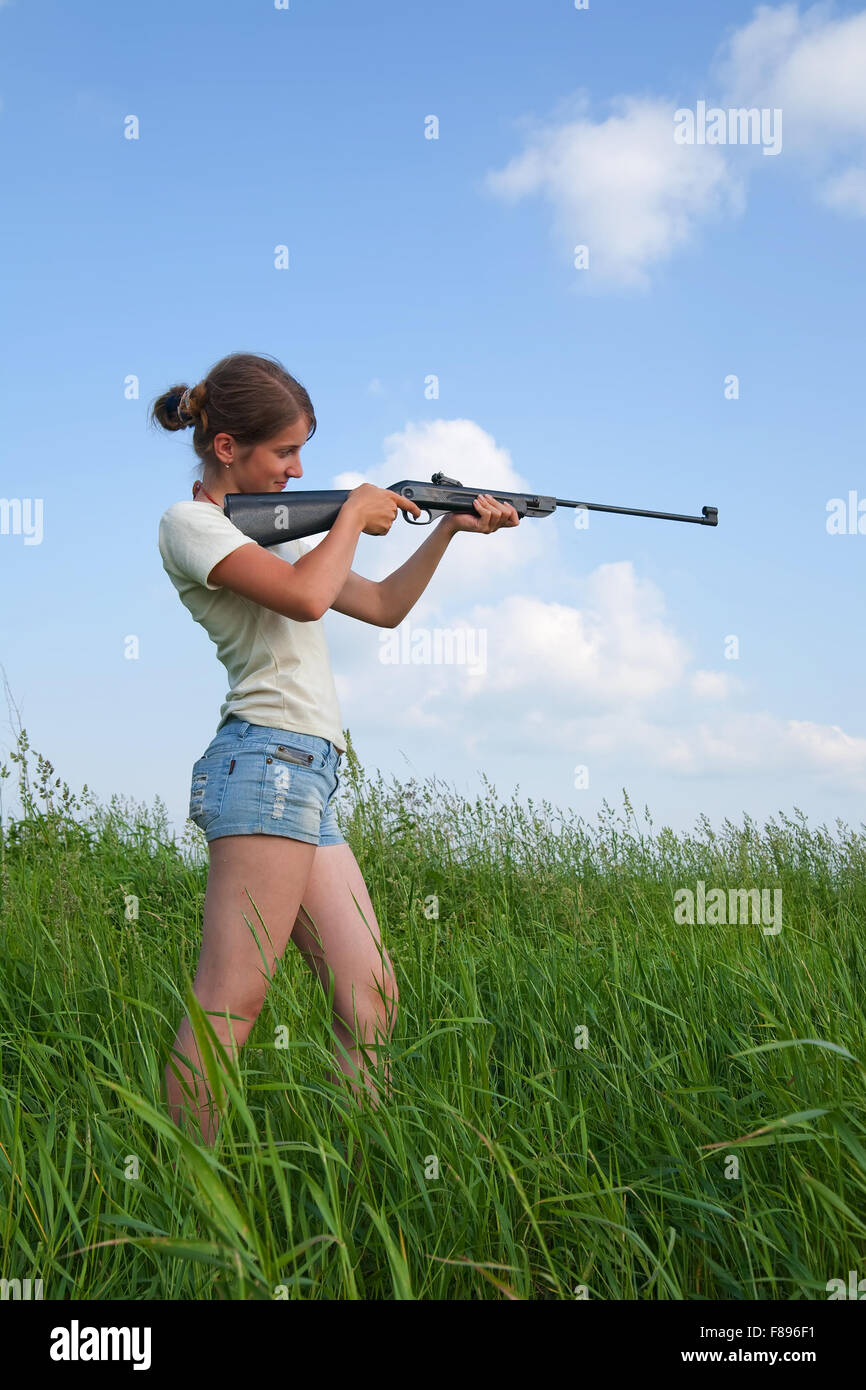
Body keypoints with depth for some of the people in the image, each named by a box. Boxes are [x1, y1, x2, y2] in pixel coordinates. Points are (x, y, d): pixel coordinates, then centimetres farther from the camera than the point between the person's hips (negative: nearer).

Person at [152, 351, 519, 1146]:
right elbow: (305, 596, -17)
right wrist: (354, 514, -1)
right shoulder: (190, 523, -2)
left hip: (307, 781, 9)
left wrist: (451, 526, 23)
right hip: (266, 761, -9)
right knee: (230, 1006, -13)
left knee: (371, 1003, 5)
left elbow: (383, 606, 30)